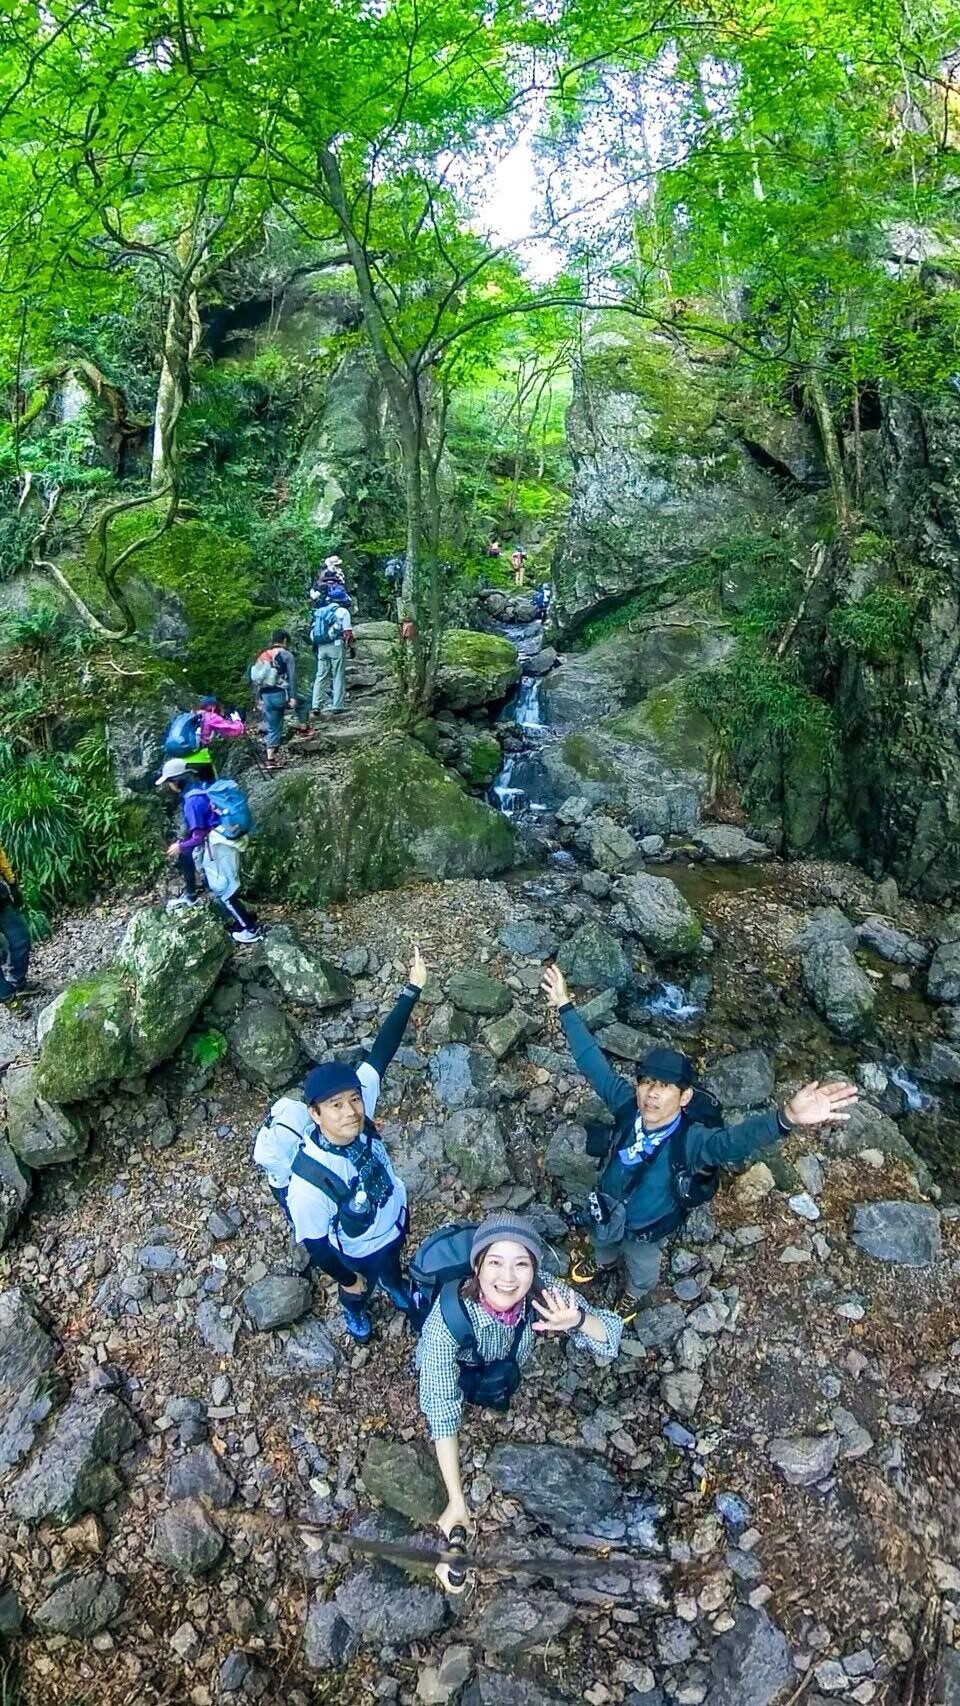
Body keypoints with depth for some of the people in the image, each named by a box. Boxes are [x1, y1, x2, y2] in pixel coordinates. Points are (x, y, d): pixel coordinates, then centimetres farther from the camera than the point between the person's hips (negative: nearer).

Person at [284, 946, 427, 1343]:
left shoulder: (360, 1097, -35)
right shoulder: (307, 1183, -45)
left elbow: (382, 1050, -33)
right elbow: (314, 1242, -28)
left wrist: (412, 988, -38)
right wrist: (346, 1277, -11)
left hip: (394, 1220, 4)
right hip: (356, 1252, -4)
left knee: (392, 1264, 38)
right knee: (358, 1289, 32)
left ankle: (393, 1285, 72)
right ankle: (355, 1312, 67)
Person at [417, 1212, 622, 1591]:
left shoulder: (542, 1289, -35)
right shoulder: (449, 1316, -41)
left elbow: (611, 1340, -29)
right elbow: (441, 1411, -35)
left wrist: (578, 1320, -50)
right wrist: (456, 1502, -38)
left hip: (506, 1367, 3)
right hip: (459, 1370, -3)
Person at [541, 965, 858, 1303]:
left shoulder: (691, 1140, -41)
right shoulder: (628, 1107, -31)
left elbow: (736, 1139, -61)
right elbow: (593, 1062, -27)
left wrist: (786, 1117, -81)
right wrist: (565, 1005, -29)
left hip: (645, 1231, -2)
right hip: (605, 1212, 2)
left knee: (642, 1272, 31)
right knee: (603, 1246, 36)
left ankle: (632, 1296, 65)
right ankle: (604, 1264, 71)